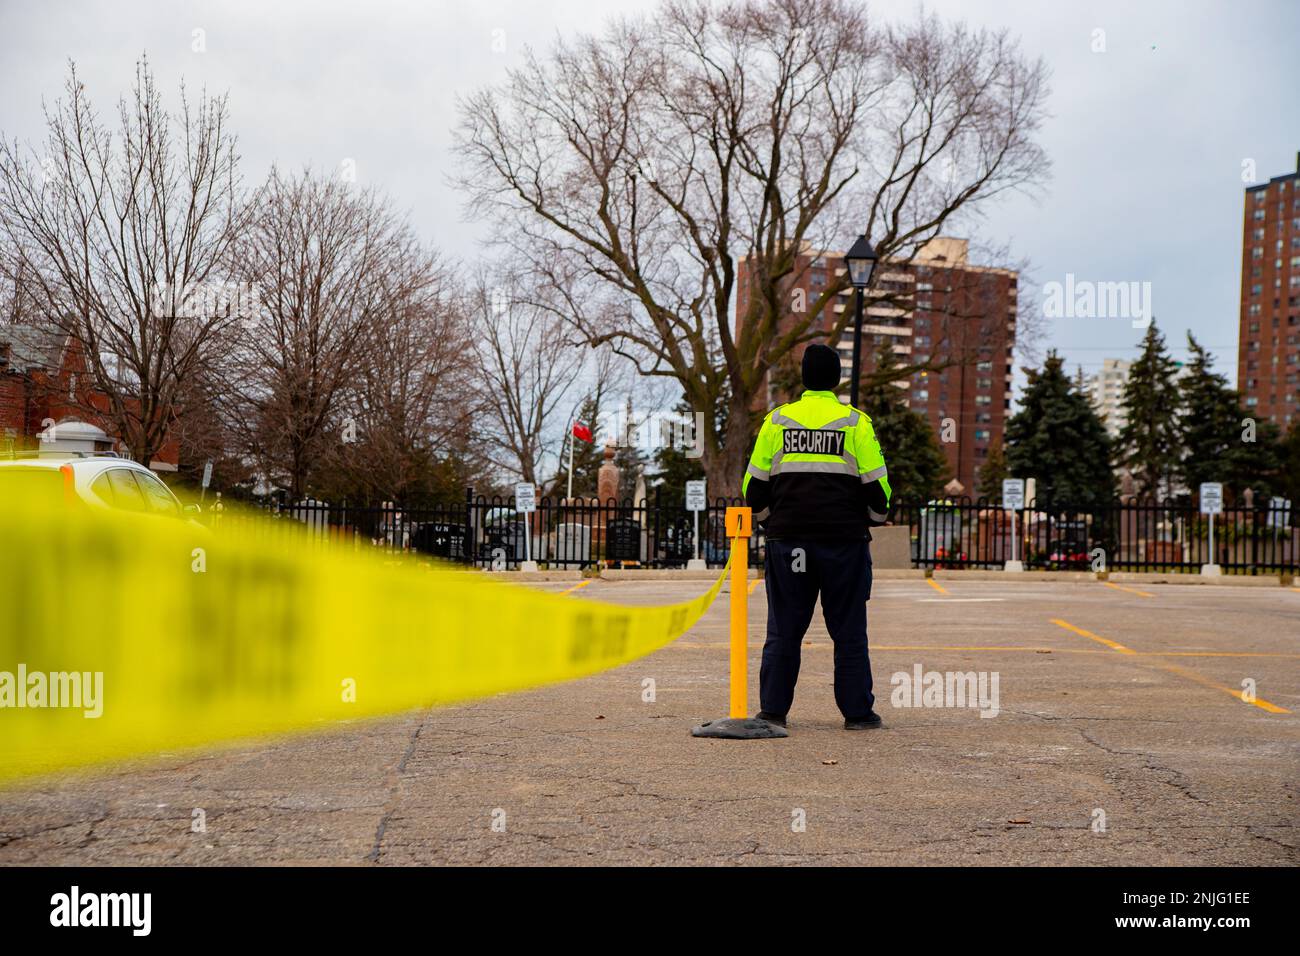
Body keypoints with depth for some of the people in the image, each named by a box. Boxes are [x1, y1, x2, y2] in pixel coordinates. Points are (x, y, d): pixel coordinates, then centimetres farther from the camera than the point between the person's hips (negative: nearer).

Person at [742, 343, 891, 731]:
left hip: (787, 539, 2)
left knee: (784, 630, 8)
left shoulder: (776, 420, 5)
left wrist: (770, 522, 22)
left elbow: (754, 487, 7)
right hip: (844, 539, -2)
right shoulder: (855, 422, -1)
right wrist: (875, 518, 17)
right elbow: (876, 485, -1)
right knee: (849, 632, 5)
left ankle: (773, 709, 9)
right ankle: (857, 711, 8)